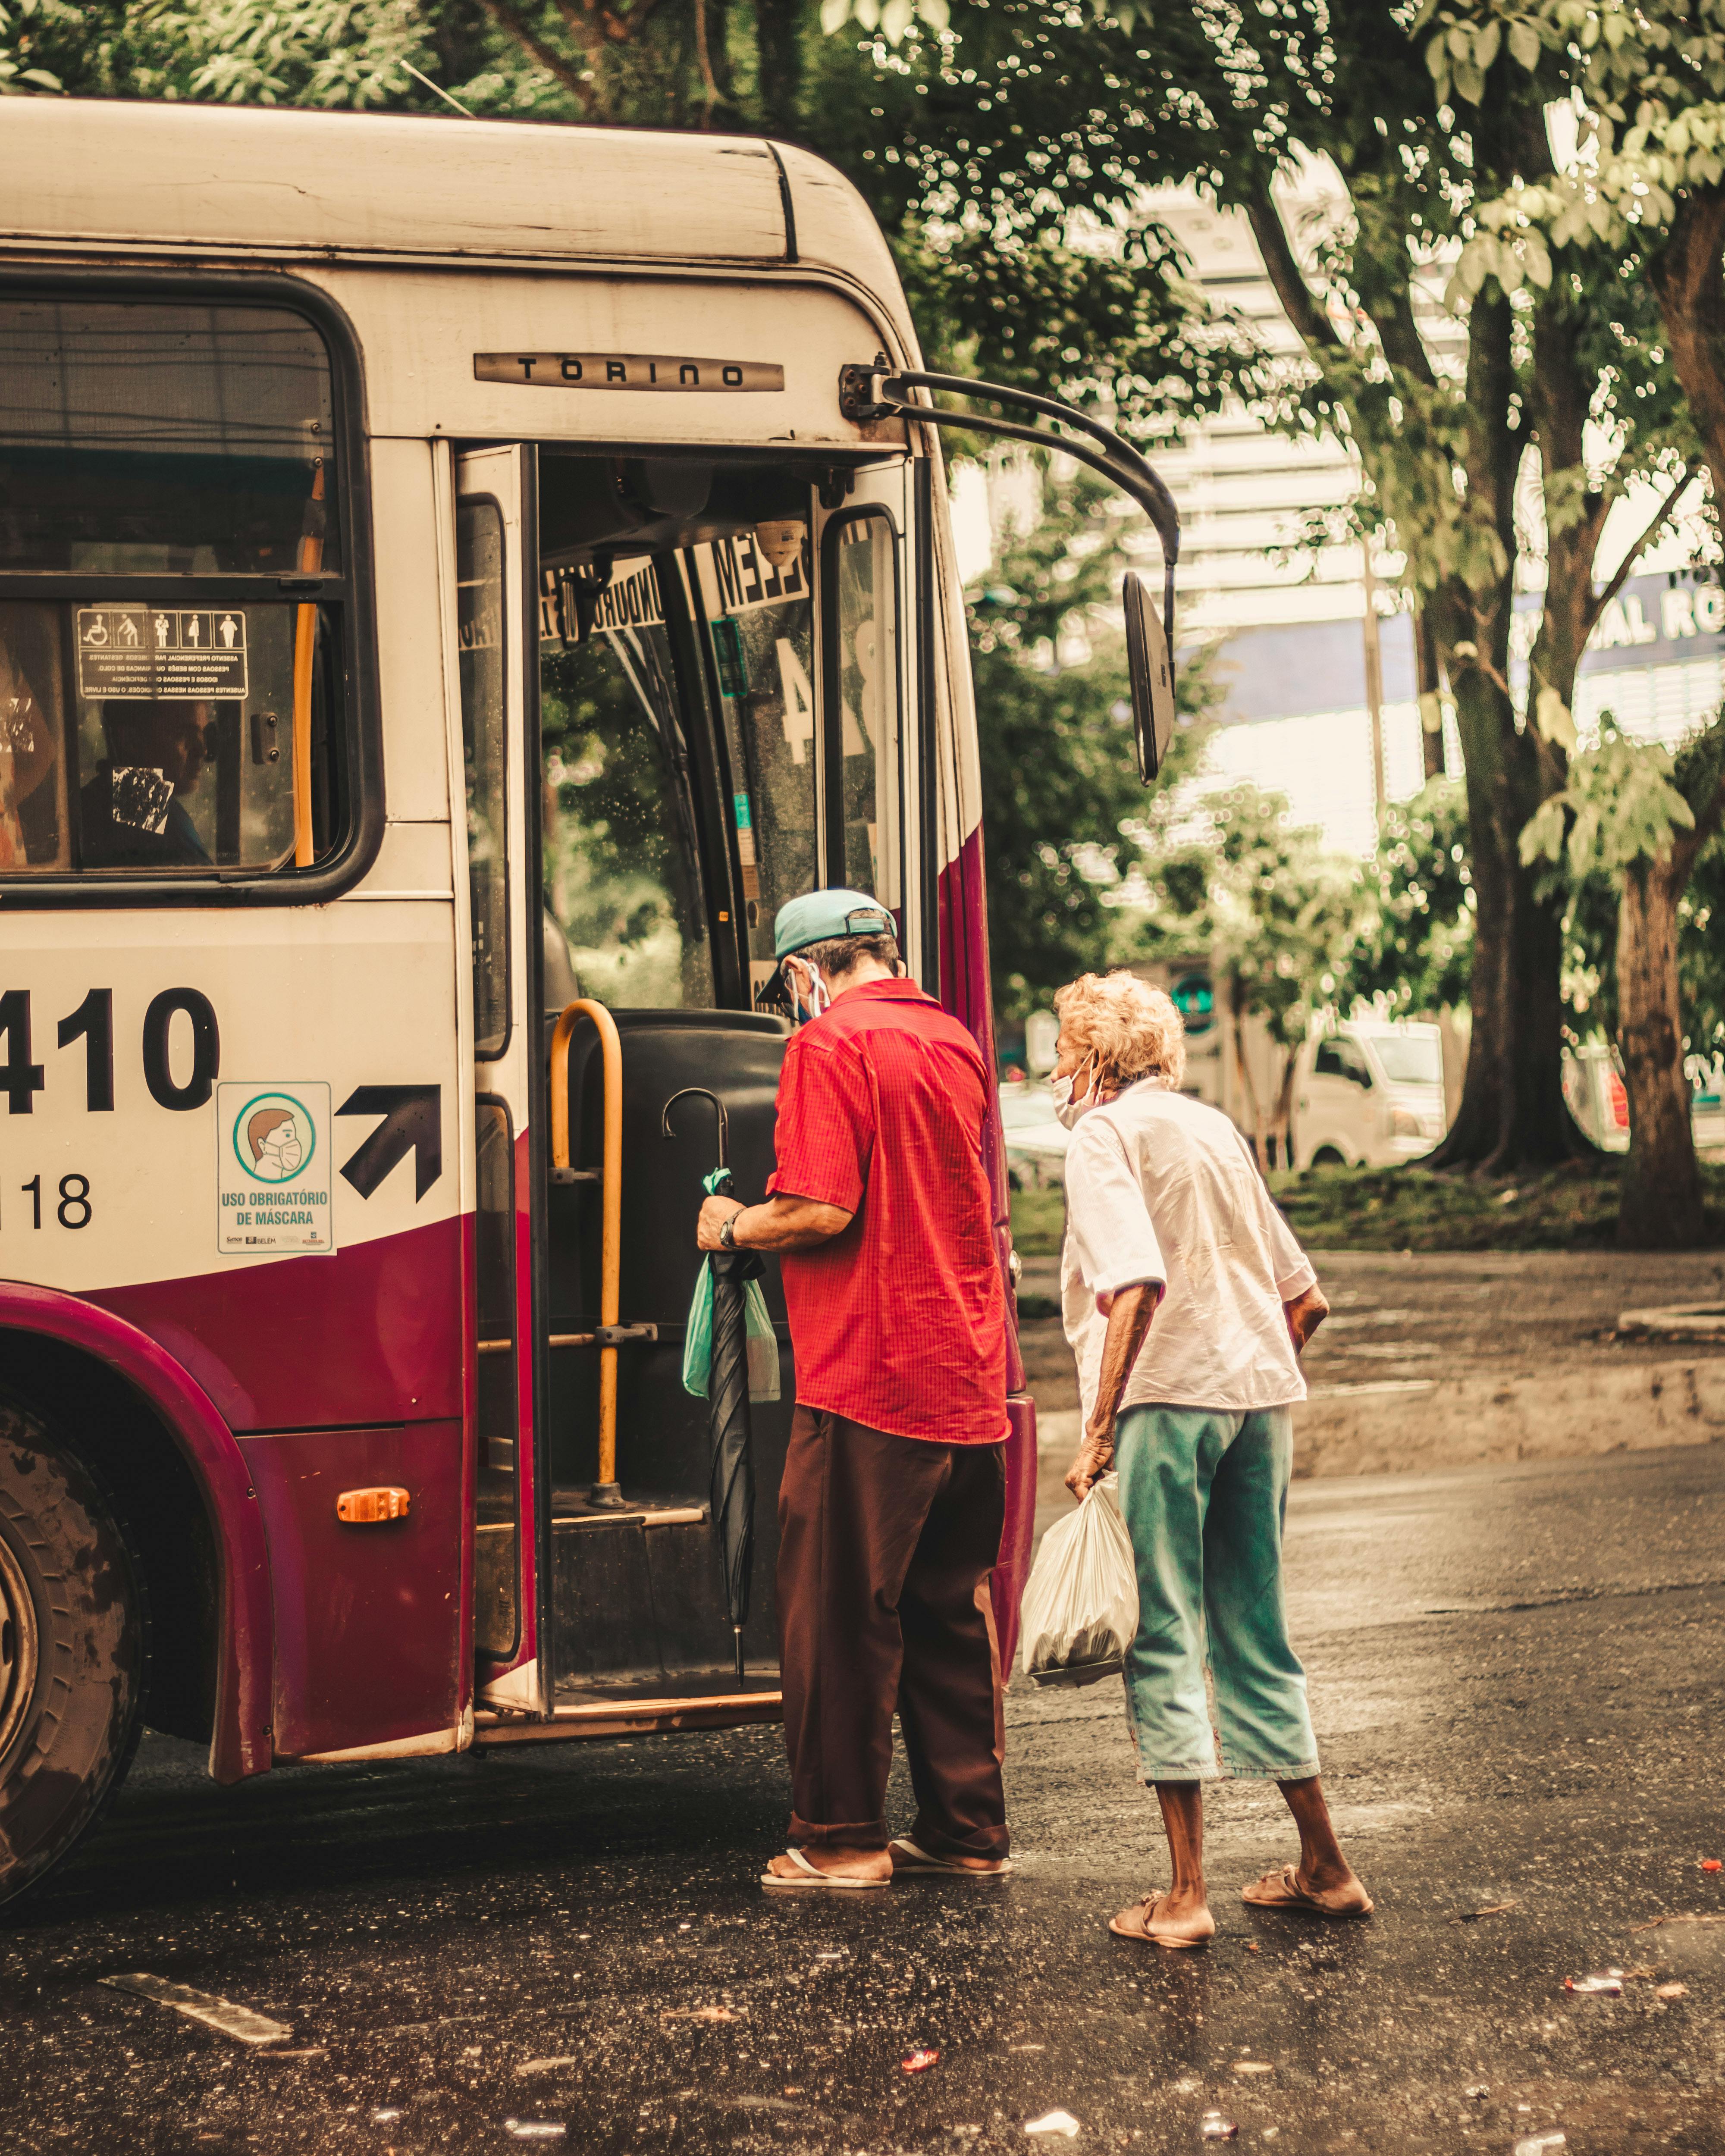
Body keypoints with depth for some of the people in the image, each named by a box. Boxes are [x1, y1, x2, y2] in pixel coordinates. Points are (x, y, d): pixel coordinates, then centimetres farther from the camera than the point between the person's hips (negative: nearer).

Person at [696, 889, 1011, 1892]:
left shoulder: (830, 1046, -10)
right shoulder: (956, 1041, 14)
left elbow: (822, 1211, -19)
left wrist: (735, 1226, 0)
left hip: (869, 1384, -8)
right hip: (969, 1383, 8)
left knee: (840, 1612, 2)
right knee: (951, 1609, 14)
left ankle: (842, 1838, 7)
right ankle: (970, 1828, 19)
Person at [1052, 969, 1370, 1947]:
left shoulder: (1106, 1134, -3)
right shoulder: (1217, 1127, 19)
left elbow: (1137, 1286, -18)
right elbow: (1306, 1297, 19)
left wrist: (1099, 1432, -18)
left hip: (1164, 1394, -7)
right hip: (1261, 1389, 7)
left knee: (1163, 1638, -1)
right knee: (1254, 1629, 16)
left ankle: (1186, 1895, -3)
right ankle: (1326, 1867, 22)